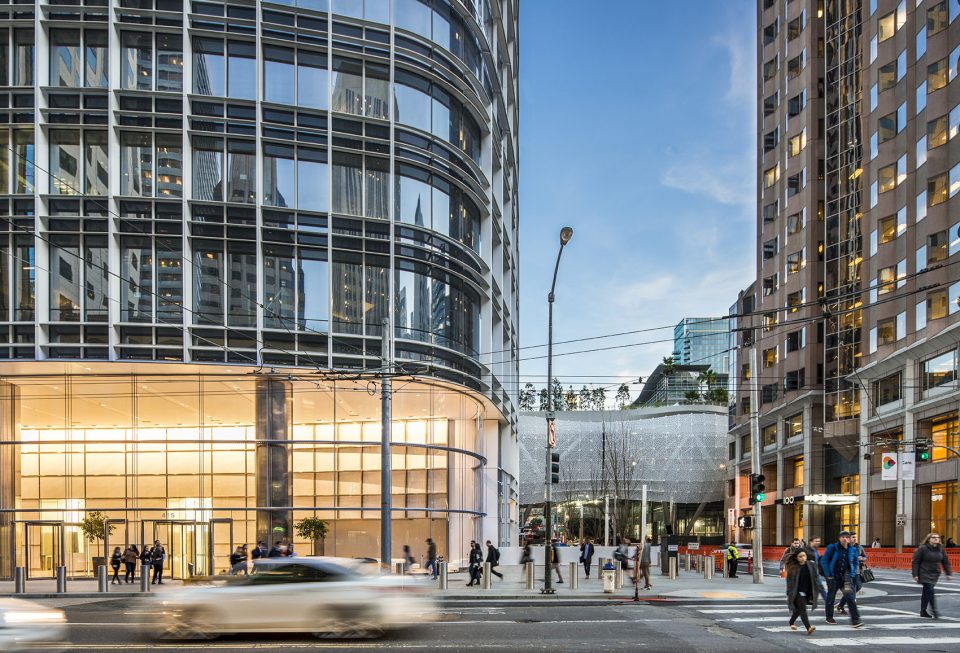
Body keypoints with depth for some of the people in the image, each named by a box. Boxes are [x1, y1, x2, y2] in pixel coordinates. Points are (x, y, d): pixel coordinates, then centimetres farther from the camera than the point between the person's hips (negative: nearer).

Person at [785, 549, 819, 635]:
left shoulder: (811, 565, 0)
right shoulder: (793, 568, -9)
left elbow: (815, 579, 6)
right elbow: (789, 581, -4)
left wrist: (816, 591, 5)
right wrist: (789, 593, -6)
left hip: (808, 592, 4)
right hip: (798, 592, -4)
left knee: (798, 609, 16)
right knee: (802, 609, -13)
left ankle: (791, 622, 38)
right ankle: (808, 628, -20)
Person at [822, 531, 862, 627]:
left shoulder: (852, 550, 3)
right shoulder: (832, 548, -7)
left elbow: (856, 562, 18)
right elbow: (825, 560, -4)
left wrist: (852, 574, 7)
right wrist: (828, 574, -9)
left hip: (846, 576, 2)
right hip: (833, 577, -2)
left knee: (851, 597, -11)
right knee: (831, 596, 9)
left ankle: (855, 620, -12)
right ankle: (829, 617, 27)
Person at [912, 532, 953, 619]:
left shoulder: (940, 549, 6)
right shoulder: (922, 548, -10)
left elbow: (945, 562, 13)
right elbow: (915, 562, -10)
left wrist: (948, 573, 5)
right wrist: (915, 575, -14)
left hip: (935, 575, 5)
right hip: (924, 575, -5)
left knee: (926, 592, 11)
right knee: (930, 591, -14)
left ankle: (923, 611, 20)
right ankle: (934, 611, -12)